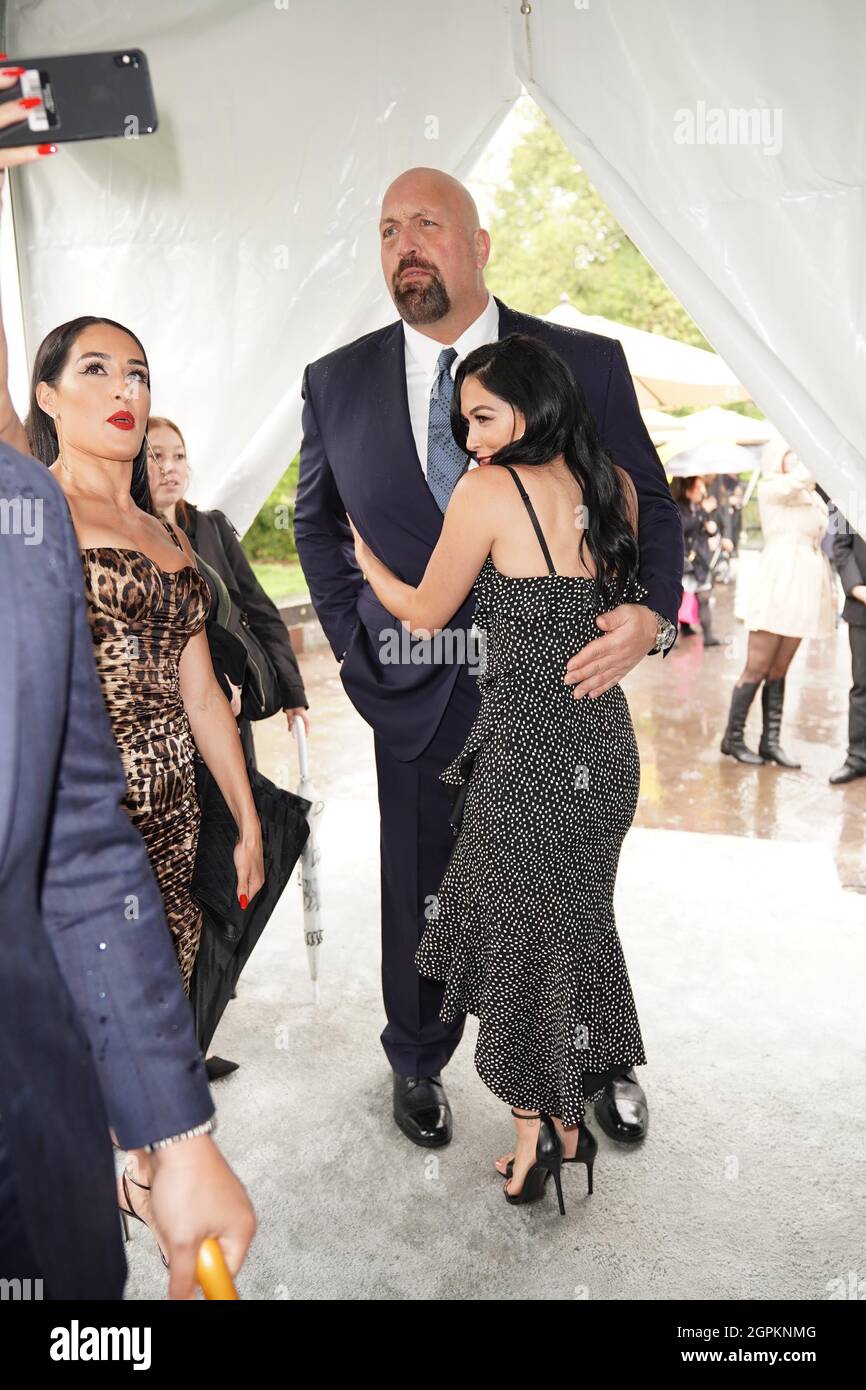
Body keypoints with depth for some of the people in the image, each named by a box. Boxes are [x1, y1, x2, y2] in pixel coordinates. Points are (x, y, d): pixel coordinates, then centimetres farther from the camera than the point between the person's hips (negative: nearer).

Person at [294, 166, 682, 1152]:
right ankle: (416, 1064, 41)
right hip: (418, 691, 1)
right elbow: (316, 521, 14)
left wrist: (653, 612, -18)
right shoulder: (337, 384, 0)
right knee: (420, 894, 15)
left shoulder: (585, 363, -4)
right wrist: (352, 639, 4)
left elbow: (649, 503, 1)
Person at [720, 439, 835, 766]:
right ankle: (732, 738, 4)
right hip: (777, 585, -7)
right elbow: (803, 476, -21)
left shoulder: (811, 496, 21)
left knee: (779, 670, 7)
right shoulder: (770, 487, -2)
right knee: (757, 668, -5)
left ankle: (770, 742, 9)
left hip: (804, 587, 7)